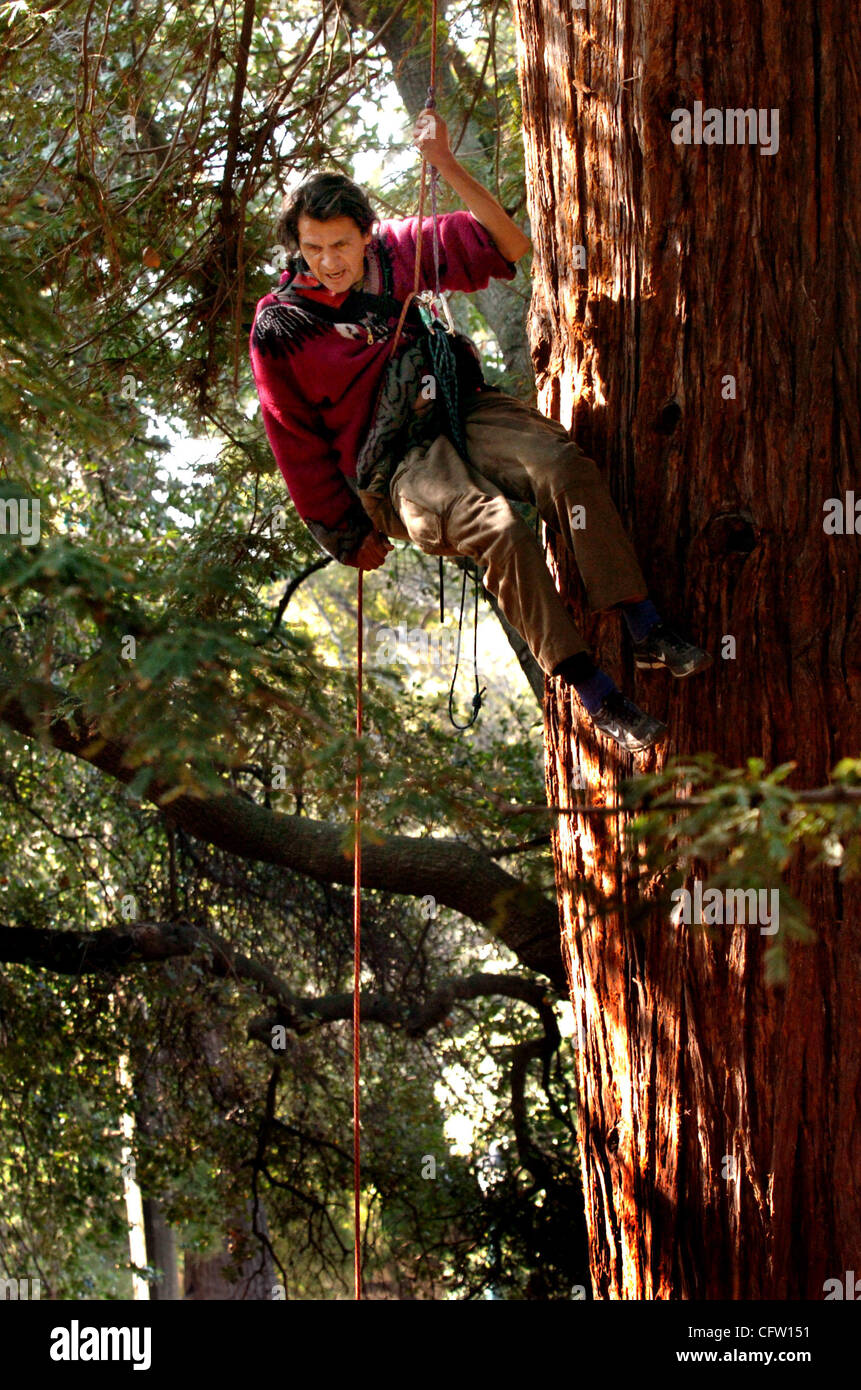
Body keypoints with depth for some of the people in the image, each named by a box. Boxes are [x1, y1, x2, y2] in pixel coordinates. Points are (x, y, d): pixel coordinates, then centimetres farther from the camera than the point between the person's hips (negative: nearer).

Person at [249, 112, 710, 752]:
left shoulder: (397, 252, 7)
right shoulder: (280, 329, -3)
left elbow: (505, 244, 3)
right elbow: (298, 444, 4)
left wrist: (447, 165, -8)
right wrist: (348, 536, 7)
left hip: (460, 408, 4)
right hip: (397, 465, -4)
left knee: (564, 466, -28)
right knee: (501, 531, -32)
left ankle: (648, 632, -27)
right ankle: (596, 696, -28)